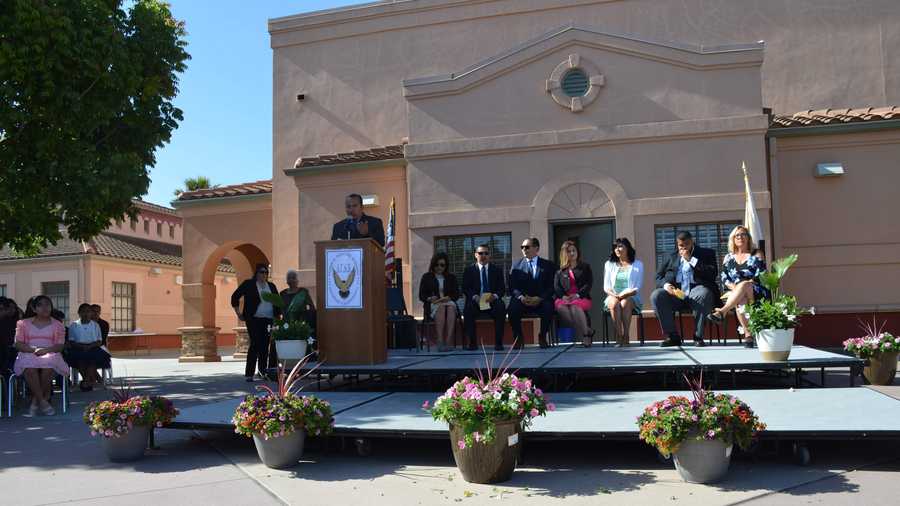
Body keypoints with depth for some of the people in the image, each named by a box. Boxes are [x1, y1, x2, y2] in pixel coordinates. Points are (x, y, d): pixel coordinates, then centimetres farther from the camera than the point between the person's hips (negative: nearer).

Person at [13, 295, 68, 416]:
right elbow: (18, 344, 7)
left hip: (50, 355, 0)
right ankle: (43, 401, -31)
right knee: (30, 368, -37)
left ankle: (35, 401, -20)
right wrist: (34, 349, -11)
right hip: (28, 355, 0)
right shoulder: (23, 323, 17)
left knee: (48, 366, -37)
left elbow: (60, 346, 6)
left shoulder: (57, 325, 16)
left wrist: (46, 350, -15)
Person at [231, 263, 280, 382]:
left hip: (269, 320, 5)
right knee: (255, 344, -11)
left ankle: (263, 372, 17)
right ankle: (249, 373, -7)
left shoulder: (271, 286, 17)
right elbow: (235, 297, 5)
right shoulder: (248, 284, 4)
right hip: (254, 320, -5)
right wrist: (239, 314, 2)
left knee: (265, 346, 6)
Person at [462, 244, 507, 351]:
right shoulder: (469, 270, 11)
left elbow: (502, 289, 6)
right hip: (475, 301, 0)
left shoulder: (497, 270, 13)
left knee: (501, 309, -31)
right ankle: (472, 342, -22)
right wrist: (475, 297, -18)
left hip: (492, 301, 1)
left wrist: (494, 296, -17)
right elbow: (465, 289, 2)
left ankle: (498, 342, -24)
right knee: (468, 310, -32)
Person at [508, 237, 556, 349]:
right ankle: (518, 338, -7)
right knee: (512, 309, -30)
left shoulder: (548, 265, 9)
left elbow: (551, 286, 0)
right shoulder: (516, 266, 13)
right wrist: (521, 297, -17)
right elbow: (512, 286, 4)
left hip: (541, 300, -1)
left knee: (548, 308, -32)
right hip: (522, 300, 1)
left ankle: (542, 337, -9)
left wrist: (539, 298, -17)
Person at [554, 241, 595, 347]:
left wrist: (577, 295, -13)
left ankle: (585, 334, -25)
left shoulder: (585, 267, 17)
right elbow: (556, 287, 10)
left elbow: (589, 284, 4)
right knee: (561, 307, -35)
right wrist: (563, 296, -12)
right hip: (564, 298, 2)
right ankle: (588, 331, -26)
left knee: (575, 306, -38)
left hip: (582, 298, -2)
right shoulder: (560, 271, 21)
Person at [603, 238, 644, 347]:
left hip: (631, 298, -1)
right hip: (613, 297, 1)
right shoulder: (609, 264, 19)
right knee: (614, 303, -35)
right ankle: (619, 336, -36)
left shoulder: (637, 265, 12)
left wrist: (624, 294, -15)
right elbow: (606, 286, 11)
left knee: (625, 303, -37)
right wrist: (613, 294, -11)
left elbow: (637, 287, 2)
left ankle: (626, 336, -36)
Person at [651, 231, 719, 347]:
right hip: (675, 293, 3)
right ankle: (672, 336, -18)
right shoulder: (671, 257, 21)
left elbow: (713, 274, -3)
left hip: (695, 292, -2)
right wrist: (665, 284, -8)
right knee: (656, 295, -26)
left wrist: (691, 260, -5)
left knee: (704, 294, -37)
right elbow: (658, 276, 16)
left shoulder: (706, 254, 13)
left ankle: (698, 337, -23)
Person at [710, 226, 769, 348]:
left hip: (756, 292, -2)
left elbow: (761, 275, -1)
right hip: (735, 291, 2)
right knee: (740, 300, -36)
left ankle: (722, 312, -50)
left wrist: (747, 284, -16)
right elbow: (723, 277, 10)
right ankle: (747, 334, -41)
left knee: (743, 285, -37)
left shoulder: (756, 254, 12)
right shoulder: (728, 257, 20)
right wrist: (733, 286, -10)